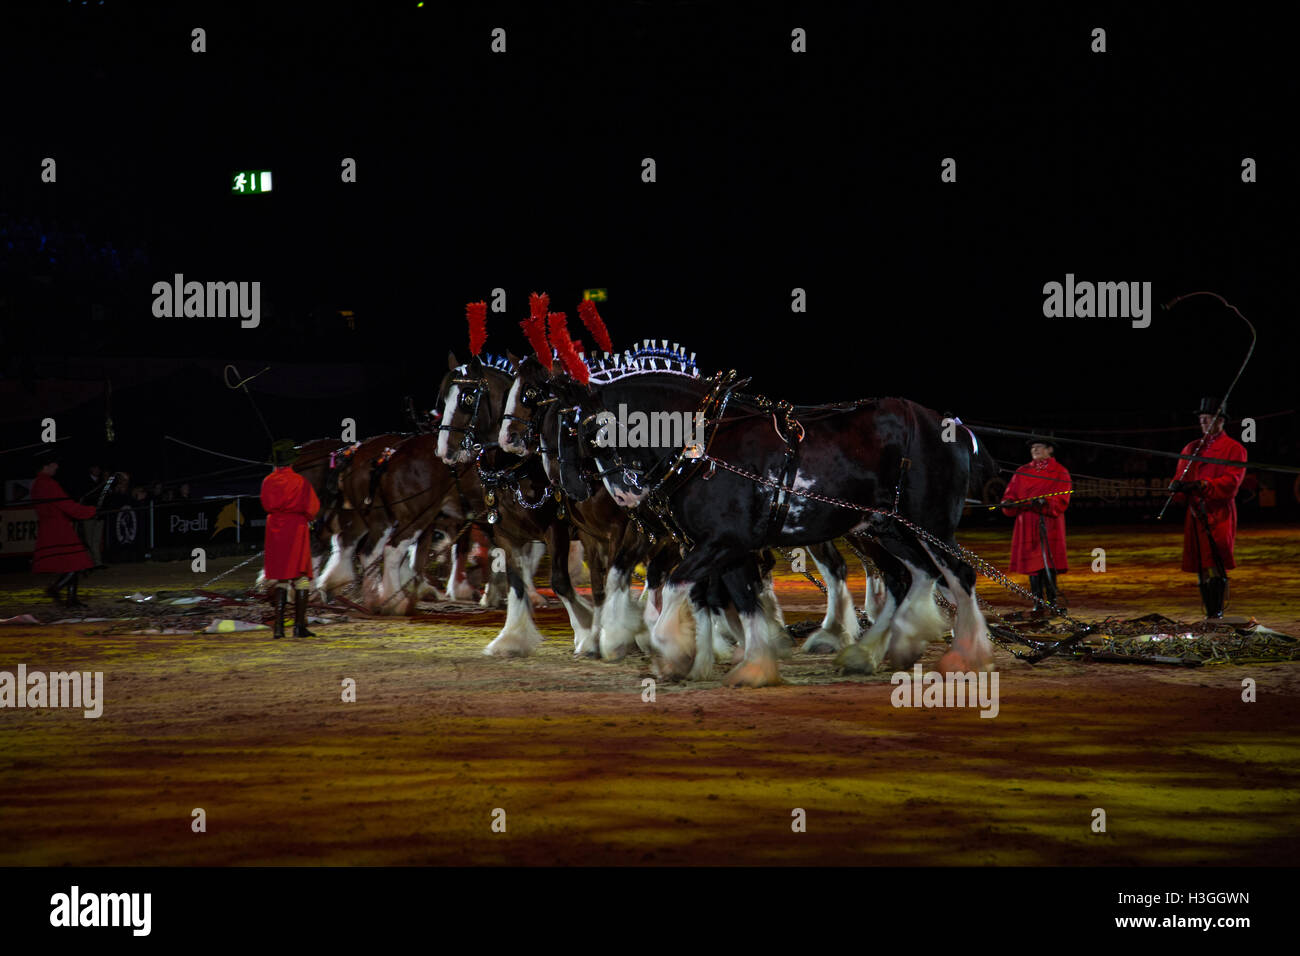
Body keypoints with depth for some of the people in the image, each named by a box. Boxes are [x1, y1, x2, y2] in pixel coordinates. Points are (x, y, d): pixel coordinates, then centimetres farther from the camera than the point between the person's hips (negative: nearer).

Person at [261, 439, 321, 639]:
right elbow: (312, 508, -5)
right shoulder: (300, 482, -8)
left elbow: (267, 505, 7)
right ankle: (299, 626, -3)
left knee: (279, 580, 9)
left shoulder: (268, 482, -1)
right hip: (297, 529, -3)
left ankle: (279, 626, 1)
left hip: (275, 530, 3)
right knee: (301, 579, 2)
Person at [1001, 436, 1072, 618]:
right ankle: (1038, 605, 5)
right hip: (1028, 524, 4)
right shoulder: (1022, 472, 16)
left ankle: (1052, 604, -5)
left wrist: (1043, 503, -25)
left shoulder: (1059, 472, 4)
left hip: (1050, 525, -4)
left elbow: (1061, 501, -7)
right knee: (1033, 563, 1)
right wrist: (1008, 503, -11)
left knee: (1048, 564, -10)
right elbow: (1011, 494, 12)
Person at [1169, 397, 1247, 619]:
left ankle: (1218, 613, -17)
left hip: (1219, 514, -5)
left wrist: (1203, 485, -24)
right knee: (1201, 568, 6)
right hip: (1195, 515, 6)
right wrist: (1176, 486, -8)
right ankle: (1210, 616, 11)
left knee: (1216, 567, -15)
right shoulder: (1191, 448, 20)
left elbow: (1232, 480, -10)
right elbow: (1181, 475, 17)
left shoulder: (1234, 449, 3)